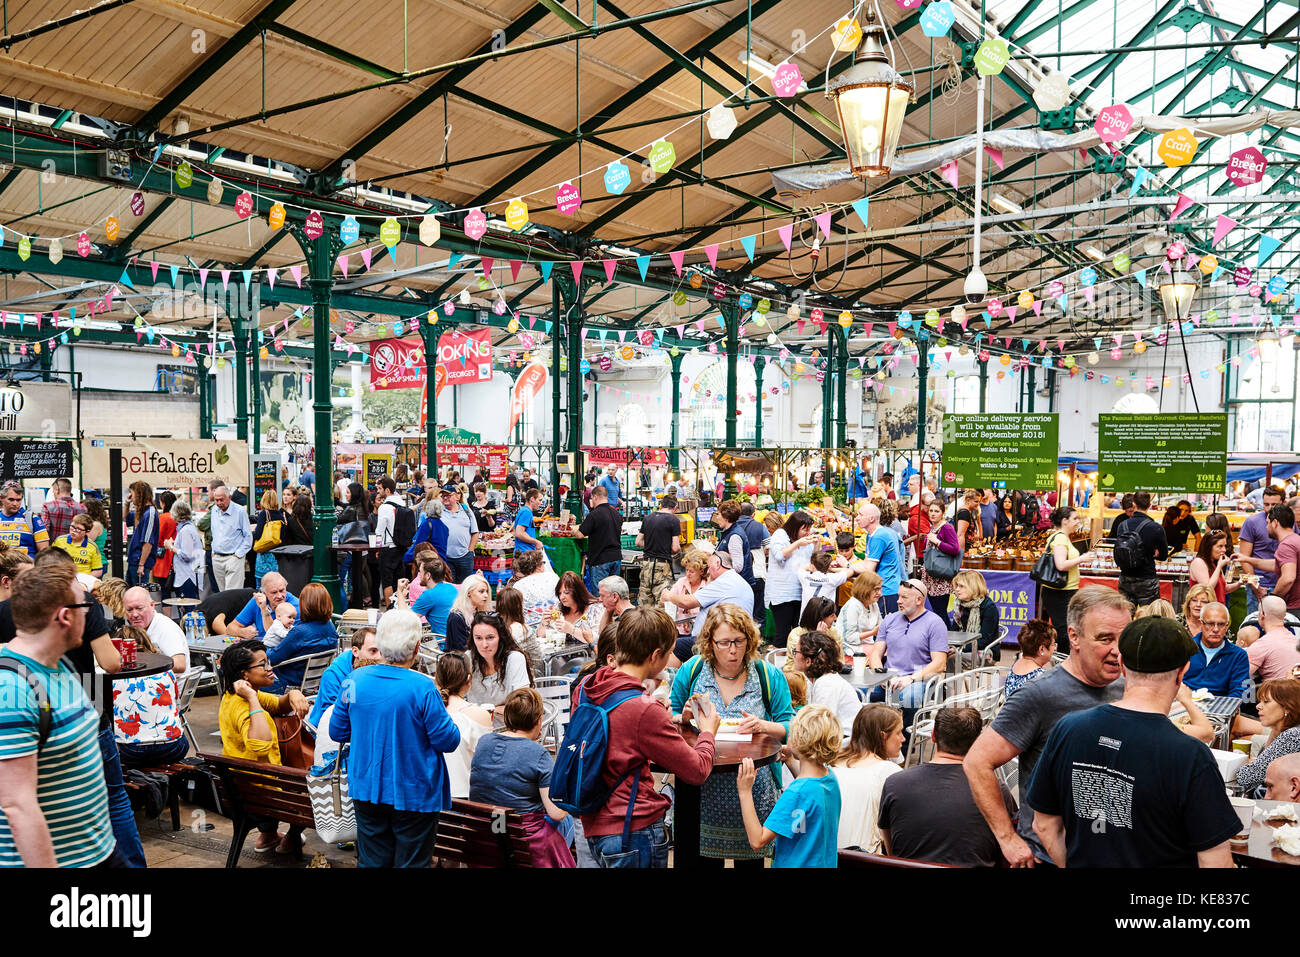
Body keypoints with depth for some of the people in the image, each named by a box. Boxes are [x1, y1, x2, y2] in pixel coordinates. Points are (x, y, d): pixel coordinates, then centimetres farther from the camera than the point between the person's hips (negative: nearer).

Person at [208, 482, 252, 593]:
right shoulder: (214, 510, 10)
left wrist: (238, 554, -11)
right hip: (216, 558, 6)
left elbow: (248, 536, -5)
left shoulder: (240, 512, -9)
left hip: (233, 558, -6)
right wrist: (213, 551, 16)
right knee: (222, 593, 9)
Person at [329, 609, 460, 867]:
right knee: (411, 863, 9)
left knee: (371, 861, 17)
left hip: (366, 789, 4)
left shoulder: (354, 680, -6)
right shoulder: (423, 688, -20)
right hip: (413, 795, -4)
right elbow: (448, 741, -14)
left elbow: (337, 732, 6)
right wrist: (440, 709, 3)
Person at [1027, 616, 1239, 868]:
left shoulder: (1066, 729, -11)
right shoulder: (1191, 757, -24)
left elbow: (1044, 825, -1)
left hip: (1082, 862, 3)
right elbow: (1215, 859, -18)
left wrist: (1073, 865, 12)